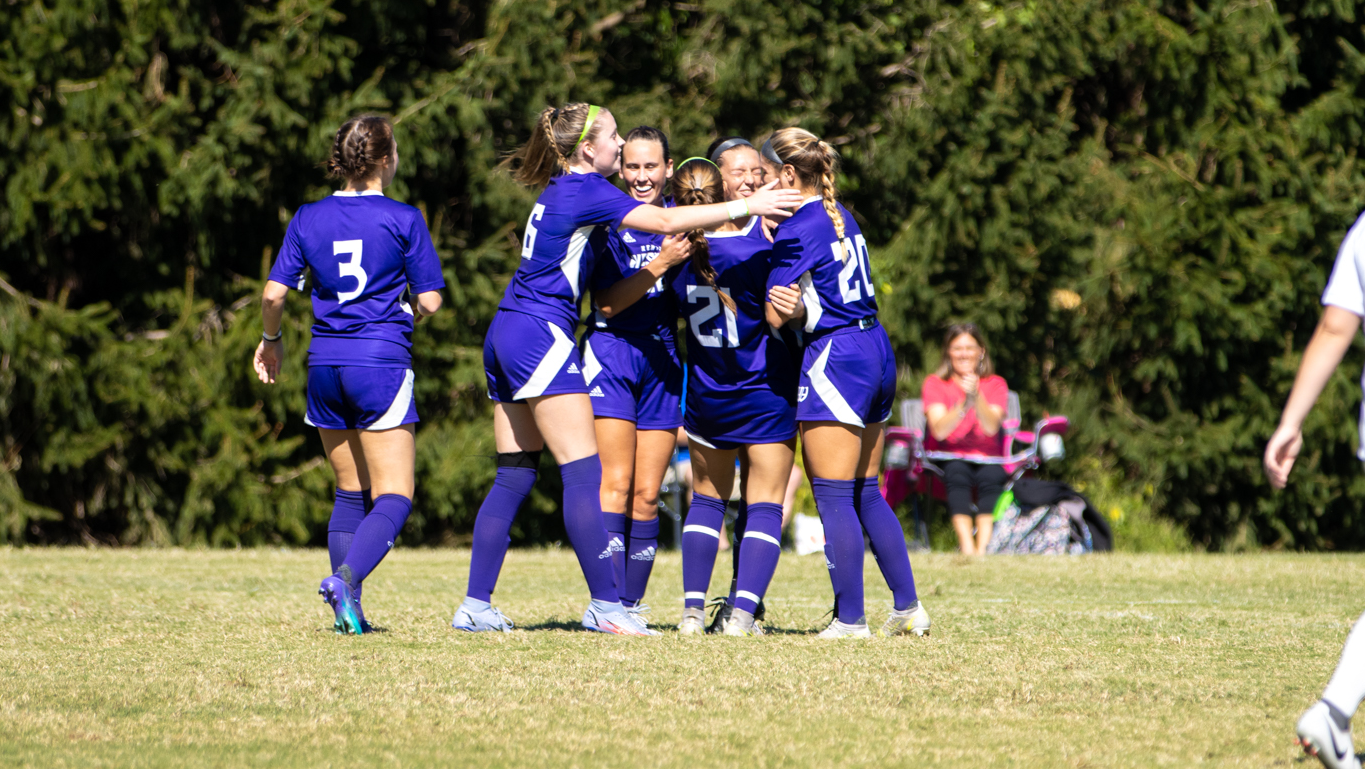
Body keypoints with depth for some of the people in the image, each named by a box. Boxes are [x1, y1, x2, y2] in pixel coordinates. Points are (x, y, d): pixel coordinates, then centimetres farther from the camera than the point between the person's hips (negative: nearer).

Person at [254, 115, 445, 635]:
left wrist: (270, 339, 21)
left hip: (325, 364, 5)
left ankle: (348, 611, 10)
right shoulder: (402, 219, -6)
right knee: (393, 497, -4)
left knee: (350, 493, 16)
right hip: (381, 361, -5)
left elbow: (274, 293, 2)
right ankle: (346, 577, -28)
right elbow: (430, 300, -4)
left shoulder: (308, 219, 5)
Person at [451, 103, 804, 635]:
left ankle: (475, 606, 6)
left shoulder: (563, 190, 18)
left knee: (514, 476, 9)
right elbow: (663, 222, -18)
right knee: (584, 474, -10)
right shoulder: (585, 190, -9)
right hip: (541, 334, -10)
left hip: (506, 333, 10)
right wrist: (743, 207, -14)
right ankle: (605, 605, -14)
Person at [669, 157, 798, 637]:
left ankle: (693, 608, 9)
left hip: (708, 395, 3)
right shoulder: (759, 238, -17)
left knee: (707, 499, 18)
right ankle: (743, 610, -9)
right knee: (764, 504, 4)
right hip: (767, 392, -3)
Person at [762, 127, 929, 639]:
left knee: (834, 498, -5)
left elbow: (776, 315, -10)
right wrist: (800, 306, -3)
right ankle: (908, 608, 15)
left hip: (835, 358, -9)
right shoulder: (842, 217, 14)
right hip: (877, 348, 9)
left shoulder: (796, 230, -12)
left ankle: (849, 618, -5)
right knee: (867, 494, 15)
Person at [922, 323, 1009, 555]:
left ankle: (982, 549, -50)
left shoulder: (995, 385, 10)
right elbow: (939, 430, -10)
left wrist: (976, 397, -26)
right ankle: (967, 547, -53)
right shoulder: (935, 384, 7)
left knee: (991, 475, -35)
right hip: (949, 459, -1)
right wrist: (964, 405, -25)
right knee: (957, 472, -37)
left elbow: (991, 427, -10)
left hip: (987, 459, 1)